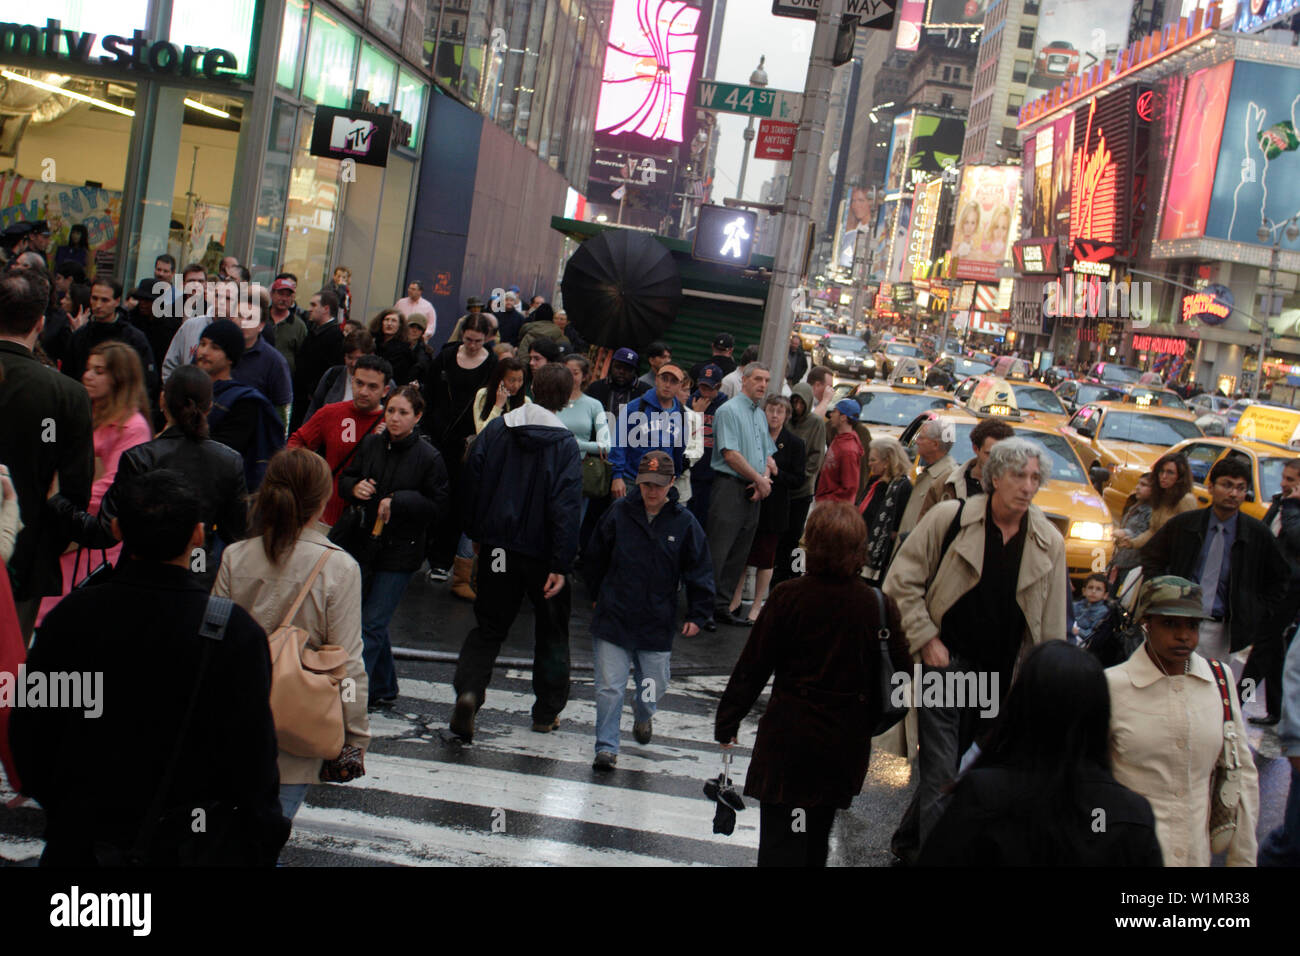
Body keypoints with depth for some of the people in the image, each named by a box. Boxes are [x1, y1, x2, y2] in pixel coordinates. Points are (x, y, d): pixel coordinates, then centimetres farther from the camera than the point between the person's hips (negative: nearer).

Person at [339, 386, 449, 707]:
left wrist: (397, 501, -19)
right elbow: (345, 481, 14)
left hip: (401, 550, -5)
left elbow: (439, 506, -11)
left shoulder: (428, 457, -9)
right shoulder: (370, 445, 4)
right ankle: (383, 689, 30)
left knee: (372, 624, -6)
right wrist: (355, 488, -9)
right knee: (369, 619, 14)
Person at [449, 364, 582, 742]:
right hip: (542, 553, -3)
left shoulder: (496, 430, 0)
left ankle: (468, 690, -11)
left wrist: (476, 533, 16)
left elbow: (471, 483, 4)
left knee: (488, 626, 13)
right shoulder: (564, 443, -12)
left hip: (499, 546, 3)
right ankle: (546, 713, 21)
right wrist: (561, 564, -16)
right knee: (551, 632, 15)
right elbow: (566, 506, -17)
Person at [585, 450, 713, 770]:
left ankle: (643, 715, 46)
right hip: (613, 617, -1)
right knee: (610, 687, -4)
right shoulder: (619, 513, -3)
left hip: (658, 622, 1)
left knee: (653, 689, 12)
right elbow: (594, 559, 10)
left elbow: (699, 572, 3)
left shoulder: (684, 523, -4)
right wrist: (599, 596, 16)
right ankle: (606, 747, 11)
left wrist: (697, 615, -1)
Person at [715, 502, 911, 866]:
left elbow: (752, 668, -7)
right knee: (816, 838, 22)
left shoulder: (788, 597, -13)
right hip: (846, 746, 3)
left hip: (790, 737, -3)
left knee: (781, 840, 2)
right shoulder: (881, 606, -8)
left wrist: (727, 722, 4)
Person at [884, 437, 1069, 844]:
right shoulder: (950, 517, -7)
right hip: (947, 661, -4)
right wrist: (926, 639, -8)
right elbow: (903, 580, -3)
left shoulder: (1050, 543, 2)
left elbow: (1052, 629, 8)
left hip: (1006, 678, 4)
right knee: (940, 775, -5)